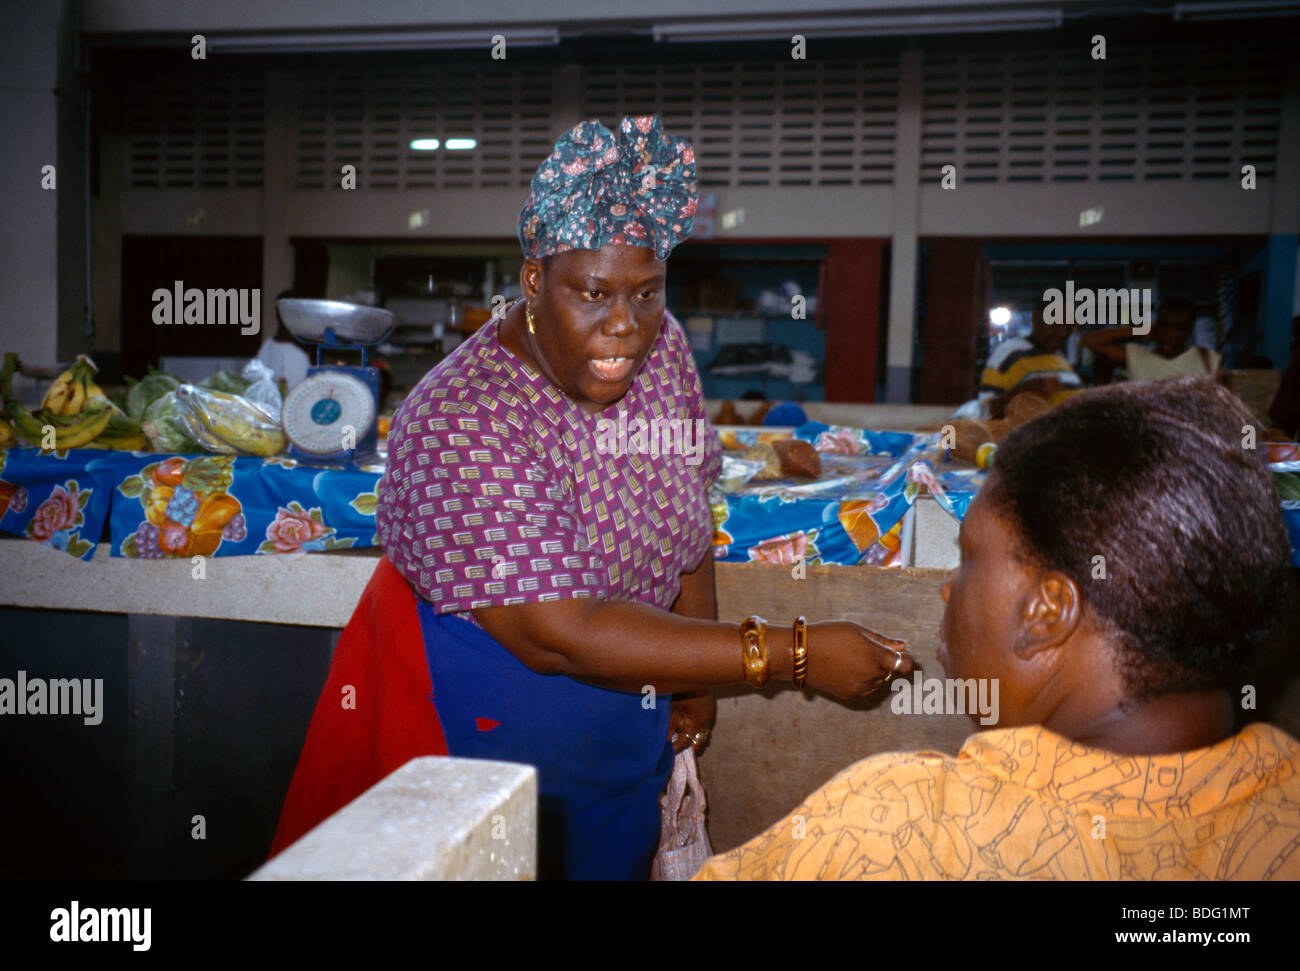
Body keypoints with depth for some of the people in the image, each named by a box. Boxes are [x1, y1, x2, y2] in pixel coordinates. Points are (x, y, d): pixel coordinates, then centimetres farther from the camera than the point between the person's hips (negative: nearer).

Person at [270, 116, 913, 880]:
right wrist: (794, 655, -34)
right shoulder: (463, 427, -29)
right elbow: (558, 636, -33)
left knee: (615, 866, 22)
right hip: (473, 734, -6)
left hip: (625, 724, 6)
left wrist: (697, 675, 0)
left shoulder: (660, 345, -8)